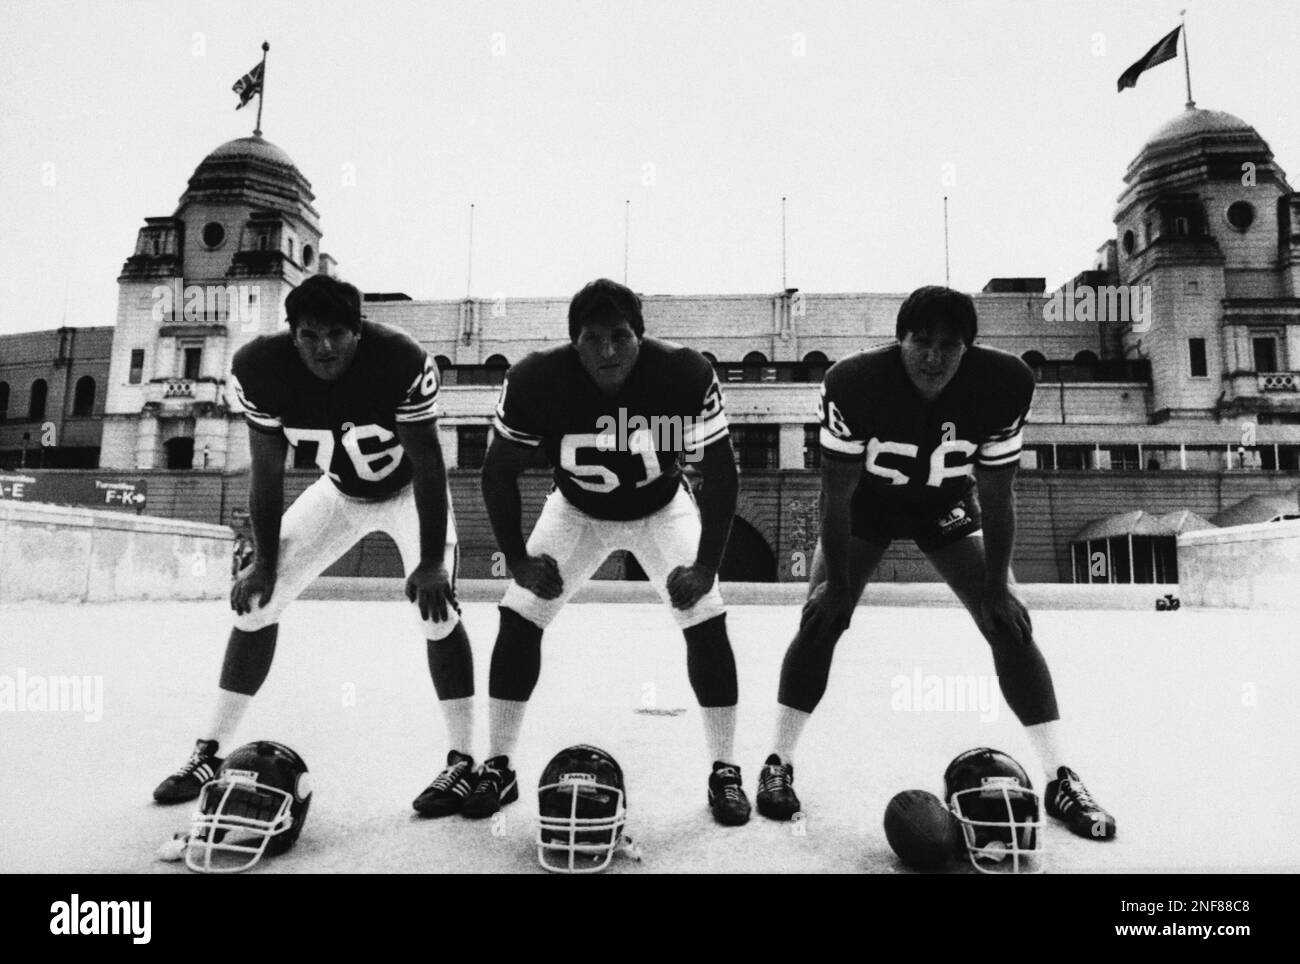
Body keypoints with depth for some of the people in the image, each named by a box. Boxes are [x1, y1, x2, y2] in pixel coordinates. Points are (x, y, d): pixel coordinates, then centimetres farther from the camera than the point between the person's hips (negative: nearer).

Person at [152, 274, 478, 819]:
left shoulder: (403, 363, -33)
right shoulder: (261, 370, -23)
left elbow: (428, 466, -25)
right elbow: (267, 474, -11)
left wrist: (431, 562, -25)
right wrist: (264, 561, -7)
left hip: (409, 490, -3)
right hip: (338, 493, 4)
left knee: (436, 609, -20)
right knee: (255, 600, 0)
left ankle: (461, 762, -7)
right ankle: (209, 753, 15)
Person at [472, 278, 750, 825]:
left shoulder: (686, 374, -31)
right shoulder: (535, 380, -28)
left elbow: (720, 470, -21)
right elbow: (499, 471, -14)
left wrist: (706, 566, -26)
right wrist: (517, 560, -19)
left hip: (663, 508, -1)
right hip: (576, 511, 1)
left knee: (707, 624, -11)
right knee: (518, 619, -7)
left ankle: (725, 773, 8)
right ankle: (497, 768, 11)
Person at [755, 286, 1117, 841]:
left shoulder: (1004, 384, -26)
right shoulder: (854, 383, -31)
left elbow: (996, 494, -15)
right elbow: (837, 491, -21)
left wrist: (996, 586, -14)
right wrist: (837, 582, -19)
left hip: (948, 509, 2)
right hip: (865, 508, -1)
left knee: (1009, 624, -7)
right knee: (821, 618, -14)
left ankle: (1061, 779, 6)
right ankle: (779, 765, 0)